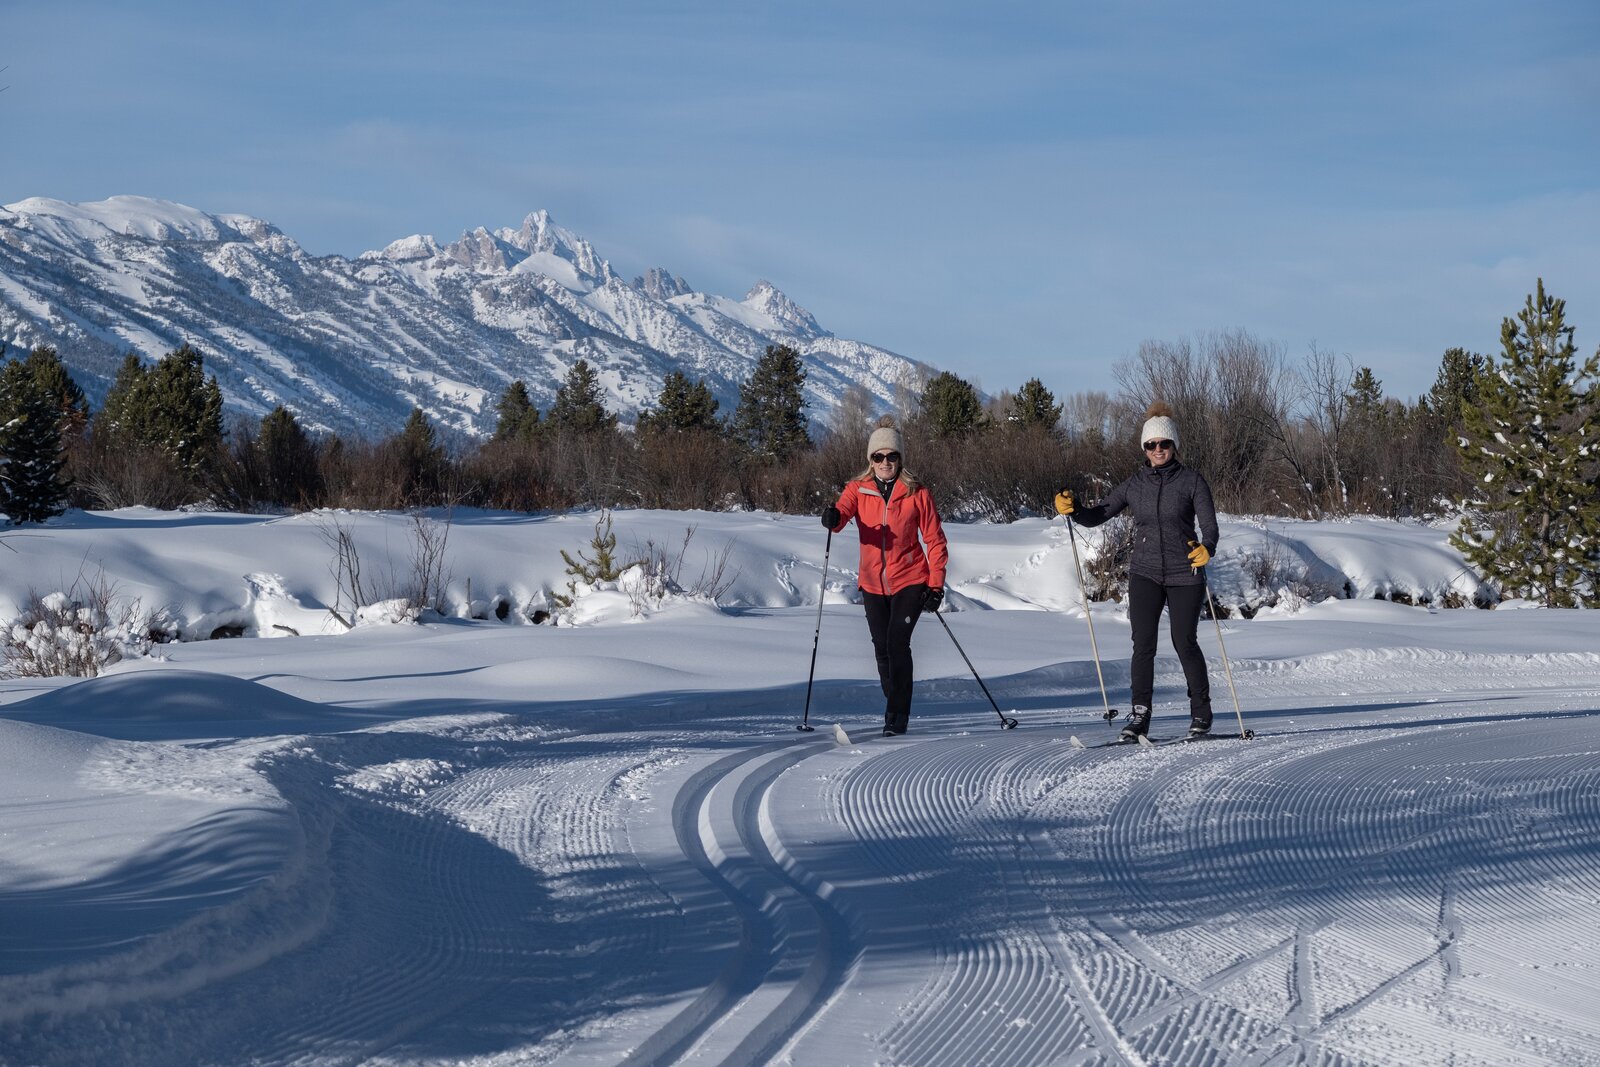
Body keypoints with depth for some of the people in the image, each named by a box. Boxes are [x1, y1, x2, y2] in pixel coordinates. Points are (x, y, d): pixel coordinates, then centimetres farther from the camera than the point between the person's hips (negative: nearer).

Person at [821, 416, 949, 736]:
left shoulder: (917, 493, -5)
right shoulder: (858, 489, 0)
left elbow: (934, 540, -1)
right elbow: (844, 511, -20)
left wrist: (936, 584, -6)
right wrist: (833, 518, -44)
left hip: (910, 581, -3)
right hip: (873, 583, 3)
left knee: (897, 643, -16)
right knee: (882, 649, 10)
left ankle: (897, 715, -9)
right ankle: (895, 709, 27)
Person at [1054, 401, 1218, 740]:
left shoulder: (1191, 481, -3)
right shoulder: (1134, 485, 6)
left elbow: (1209, 525, -9)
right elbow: (1096, 516, 6)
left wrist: (1206, 549, -31)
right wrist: (1072, 508, -14)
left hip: (1184, 574, -2)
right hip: (1145, 574, 2)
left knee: (1185, 643, 0)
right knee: (1143, 645, -7)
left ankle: (1201, 713, 16)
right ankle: (1140, 715, -2)